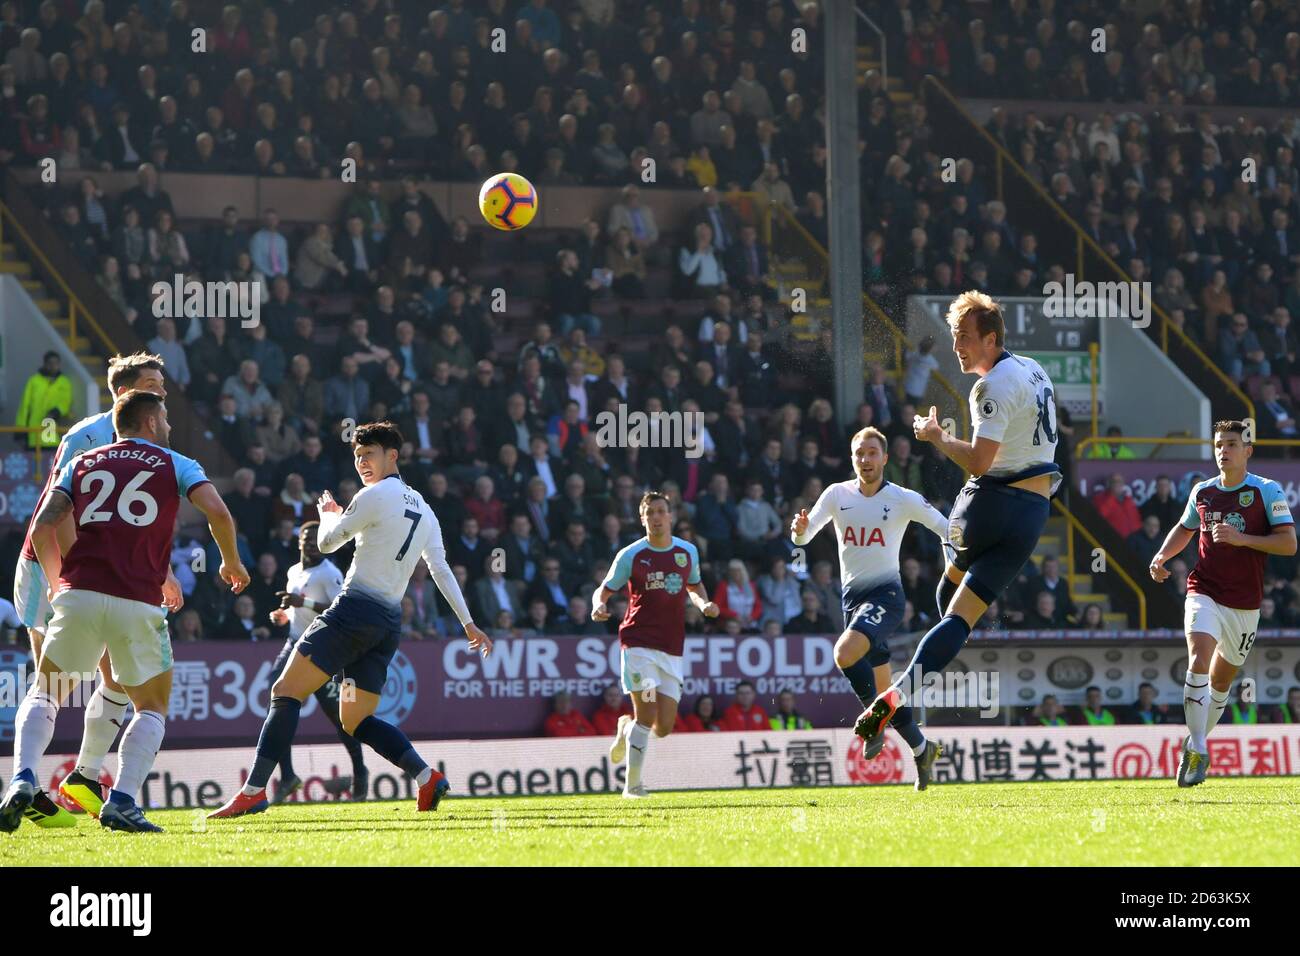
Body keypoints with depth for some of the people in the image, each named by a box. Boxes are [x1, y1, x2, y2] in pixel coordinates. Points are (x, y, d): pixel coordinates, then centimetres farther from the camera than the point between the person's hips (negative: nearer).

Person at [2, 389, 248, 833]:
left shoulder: (81, 463, 20)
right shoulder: (176, 465, 13)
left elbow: (42, 530, 11)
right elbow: (217, 513, -3)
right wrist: (231, 562, 14)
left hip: (78, 595, 2)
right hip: (138, 604, -2)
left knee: (44, 694, 17)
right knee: (152, 705, 16)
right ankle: (121, 801, -2)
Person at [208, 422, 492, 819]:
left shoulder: (375, 496, -7)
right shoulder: (423, 510, 17)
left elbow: (326, 542, 2)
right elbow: (442, 570, 16)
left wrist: (328, 514, 24)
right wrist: (469, 624, 19)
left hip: (355, 609, -8)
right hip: (390, 623, 8)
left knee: (286, 692, -8)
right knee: (355, 720, 13)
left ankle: (254, 790, -17)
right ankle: (427, 777, -4)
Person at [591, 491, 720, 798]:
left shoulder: (688, 552, 9)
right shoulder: (630, 555, -1)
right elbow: (604, 591, 5)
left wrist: (704, 604, 5)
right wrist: (599, 606, -18)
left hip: (672, 650, 4)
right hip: (638, 643, -4)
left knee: (664, 727, -1)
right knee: (646, 715, -15)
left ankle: (626, 728, 33)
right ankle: (632, 784, -5)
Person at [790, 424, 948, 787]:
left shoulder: (903, 499, -6)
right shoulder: (837, 495, 3)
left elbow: (946, 529, -1)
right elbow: (804, 536, -3)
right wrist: (799, 530, -25)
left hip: (885, 593, -5)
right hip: (853, 596, 5)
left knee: (845, 653, -30)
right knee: (884, 688, 7)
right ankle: (921, 749, 21)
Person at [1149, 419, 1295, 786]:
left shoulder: (1267, 491, -4)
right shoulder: (1202, 491, 6)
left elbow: (1288, 543, -11)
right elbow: (1184, 528, 25)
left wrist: (1241, 538, -22)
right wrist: (1162, 556, 7)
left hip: (1245, 604, 0)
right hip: (1205, 594, 0)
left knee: (1221, 679, 11)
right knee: (1198, 663, -23)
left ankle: (1196, 744, 33)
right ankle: (1197, 751, -21)